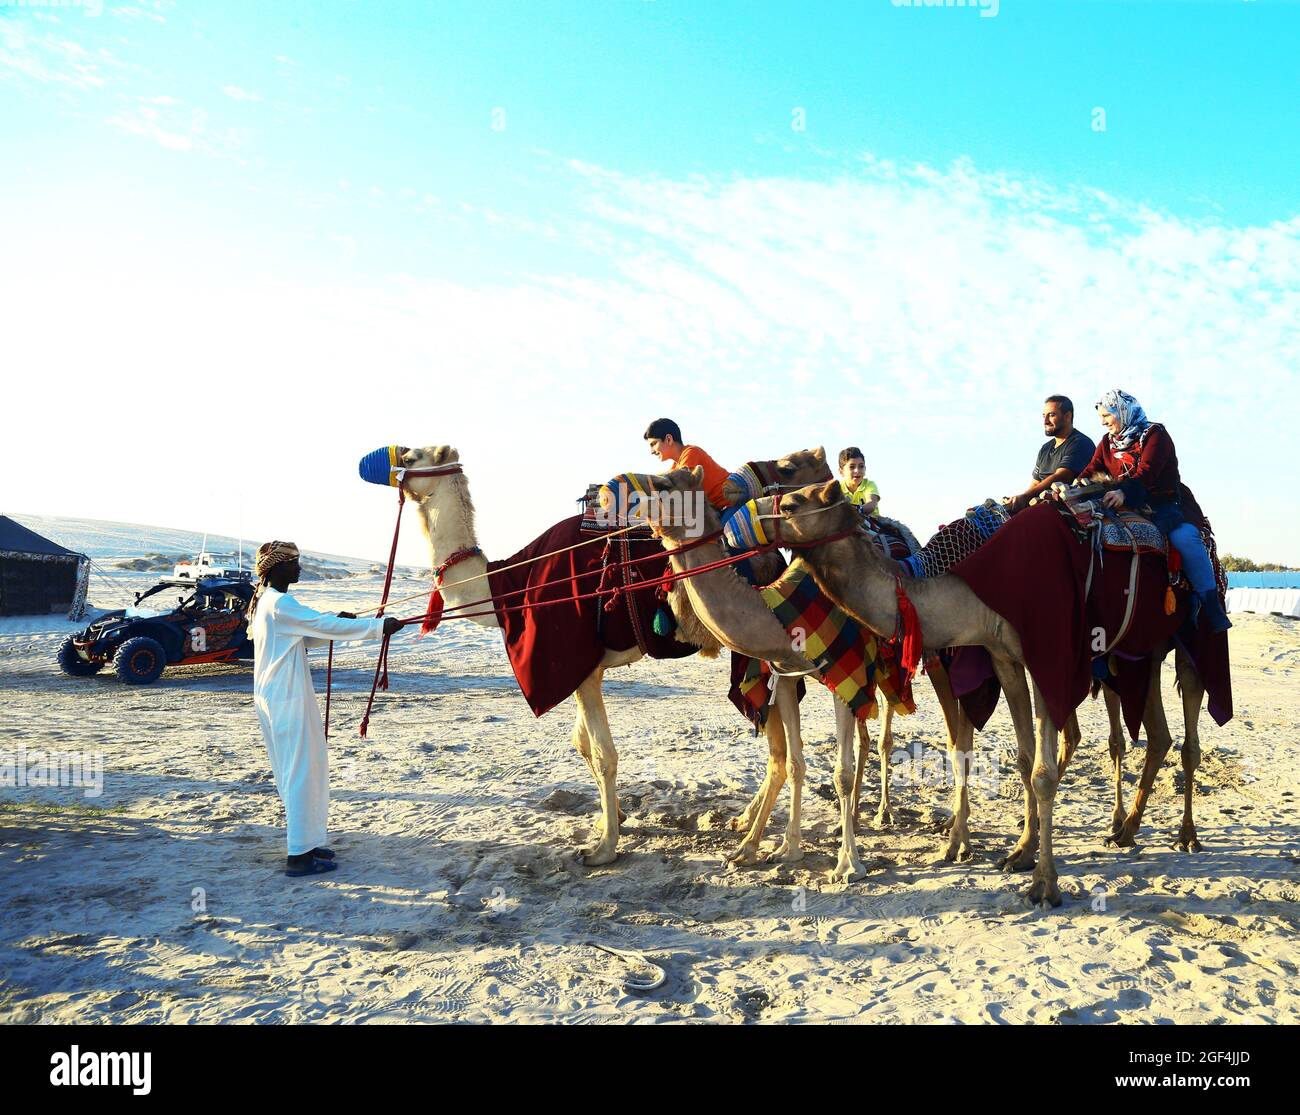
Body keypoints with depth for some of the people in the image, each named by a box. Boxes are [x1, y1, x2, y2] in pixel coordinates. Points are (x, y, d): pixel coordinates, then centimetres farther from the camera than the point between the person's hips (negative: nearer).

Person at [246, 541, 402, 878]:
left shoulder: (267, 601, 14)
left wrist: (335, 624, 5)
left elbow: (305, 636, 20)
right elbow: (326, 626, -23)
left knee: (308, 769, 16)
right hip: (286, 699, -10)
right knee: (300, 772, -4)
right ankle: (299, 855, 2)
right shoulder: (280, 603, -18)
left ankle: (305, 842, 24)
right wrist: (379, 627, -22)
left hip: (278, 697, 10)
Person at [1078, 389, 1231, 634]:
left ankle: (1210, 607, -23)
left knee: (1185, 538, -30)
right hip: (1128, 507, 5)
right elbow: (1091, 470, 3)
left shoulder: (1155, 435, -4)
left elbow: (1146, 472, -21)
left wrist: (1124, 492, -39)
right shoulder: (1107, 442, 15)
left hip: (1165, 503, -5)